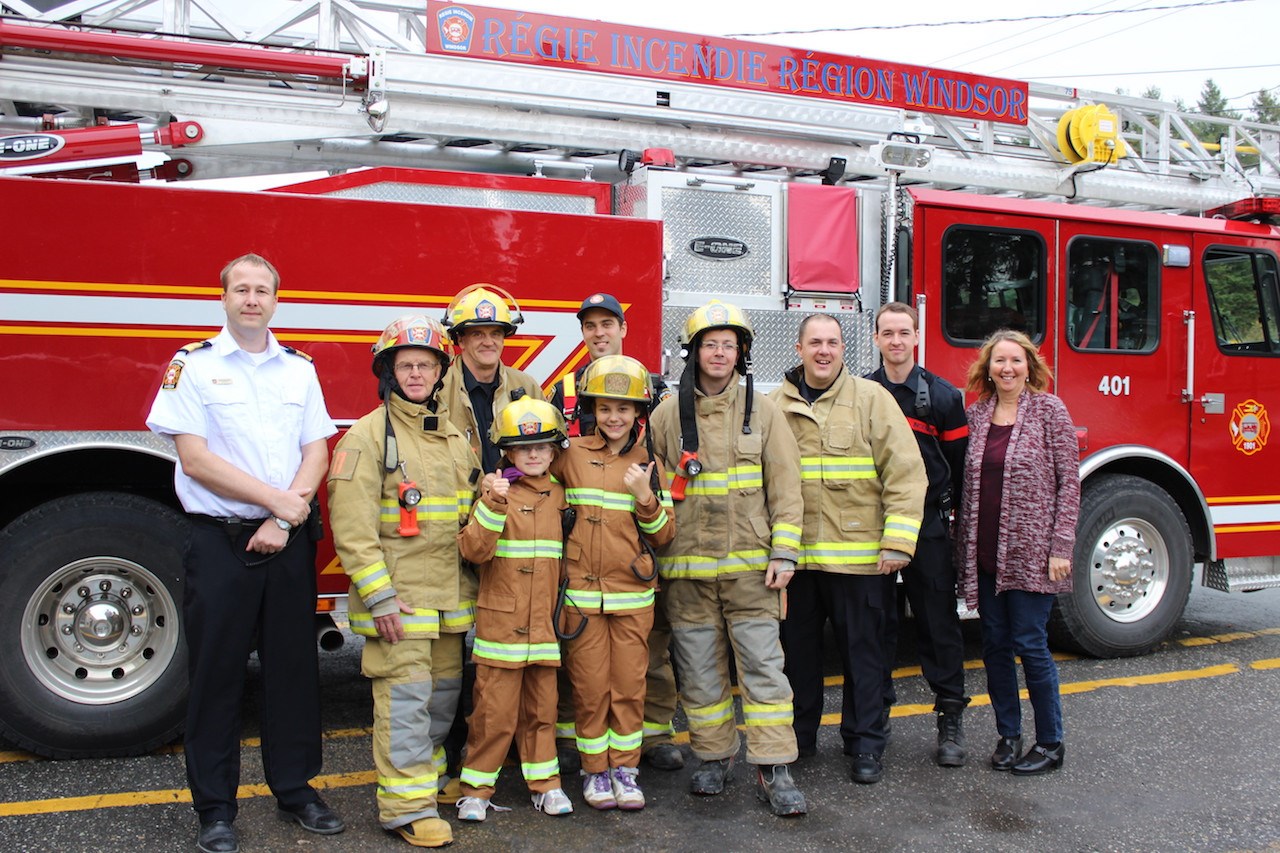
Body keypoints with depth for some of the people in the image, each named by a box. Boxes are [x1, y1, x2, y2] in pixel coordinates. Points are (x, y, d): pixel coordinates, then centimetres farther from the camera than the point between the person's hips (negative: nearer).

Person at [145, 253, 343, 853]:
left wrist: (285, 519, -9)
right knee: (216, 672, 3)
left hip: (289, 542, 3)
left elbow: (316, 451, 5)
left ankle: (294, 789, 22)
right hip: (220, 539, -3)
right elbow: (195, 457, -8)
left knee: (294, 665, 8)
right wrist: (275, 497, -12)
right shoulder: (194, 365, 0)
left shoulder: (300, 369, 11)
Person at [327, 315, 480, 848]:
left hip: (447, 597, 7)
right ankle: (406, 805, 4)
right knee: (405, 695, -5)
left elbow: (470, 515, 21)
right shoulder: (369, 435, -8)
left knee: (444, 692, 15)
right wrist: (380, 597, -18)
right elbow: (352, 527, -14)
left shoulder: (453, 436, 13)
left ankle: (425, 772, 33)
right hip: (397, 597, -7)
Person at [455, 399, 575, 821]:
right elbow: (474, 550, -17)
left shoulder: (559, 497, 10)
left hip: (544, 624, 4)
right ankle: (476, 788, 14)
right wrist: (493, 505, -29)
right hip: (501, 621, -4)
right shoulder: (496, 492, -5)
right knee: (495, 710, 0)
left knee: (541, 707, 13)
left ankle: (545, 782, 26)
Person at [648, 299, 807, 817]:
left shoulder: (762, 410, 4)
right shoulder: (667, 415, 6)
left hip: (750, 563, -1)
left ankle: (773, 770, 5)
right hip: (687, 567, 1)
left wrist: (784, 552, -6)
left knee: (762, 663, -2)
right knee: (699, 667, 9)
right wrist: (651, 556, 5)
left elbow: (785, 485, 1)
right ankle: (714, 758, 23)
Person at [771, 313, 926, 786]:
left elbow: (905, 473, -5)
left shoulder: (871, 398, -2)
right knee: (798, 649, 14)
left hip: (857, 554, -3)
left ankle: (865, 742, 21)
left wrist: (898, 543, -11)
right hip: (794, 554, 3)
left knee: (862, 650, 7)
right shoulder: (776, 405, 7)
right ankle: (798, 736, 30)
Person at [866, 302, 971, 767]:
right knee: (875, 620, 8)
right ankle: (876, 709, 21)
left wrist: (956, 518, -1)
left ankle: (951, 719, 13)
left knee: (938, 620, 3)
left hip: (928, 524, -1)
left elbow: (960, 463, 3)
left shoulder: (943, 395, 1)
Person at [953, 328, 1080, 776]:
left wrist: (1061, 547, -11)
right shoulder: (976, 415, 8)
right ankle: (1008, 734, 24)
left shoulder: (1049, 410, -4)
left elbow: (1069, 481, -6)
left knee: (1030, 645, -1)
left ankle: (1050, 743, 15)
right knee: (995, 645, 10)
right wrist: (963, 543, 7)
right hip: (985, 551, 4)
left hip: (1030, 551, -4)